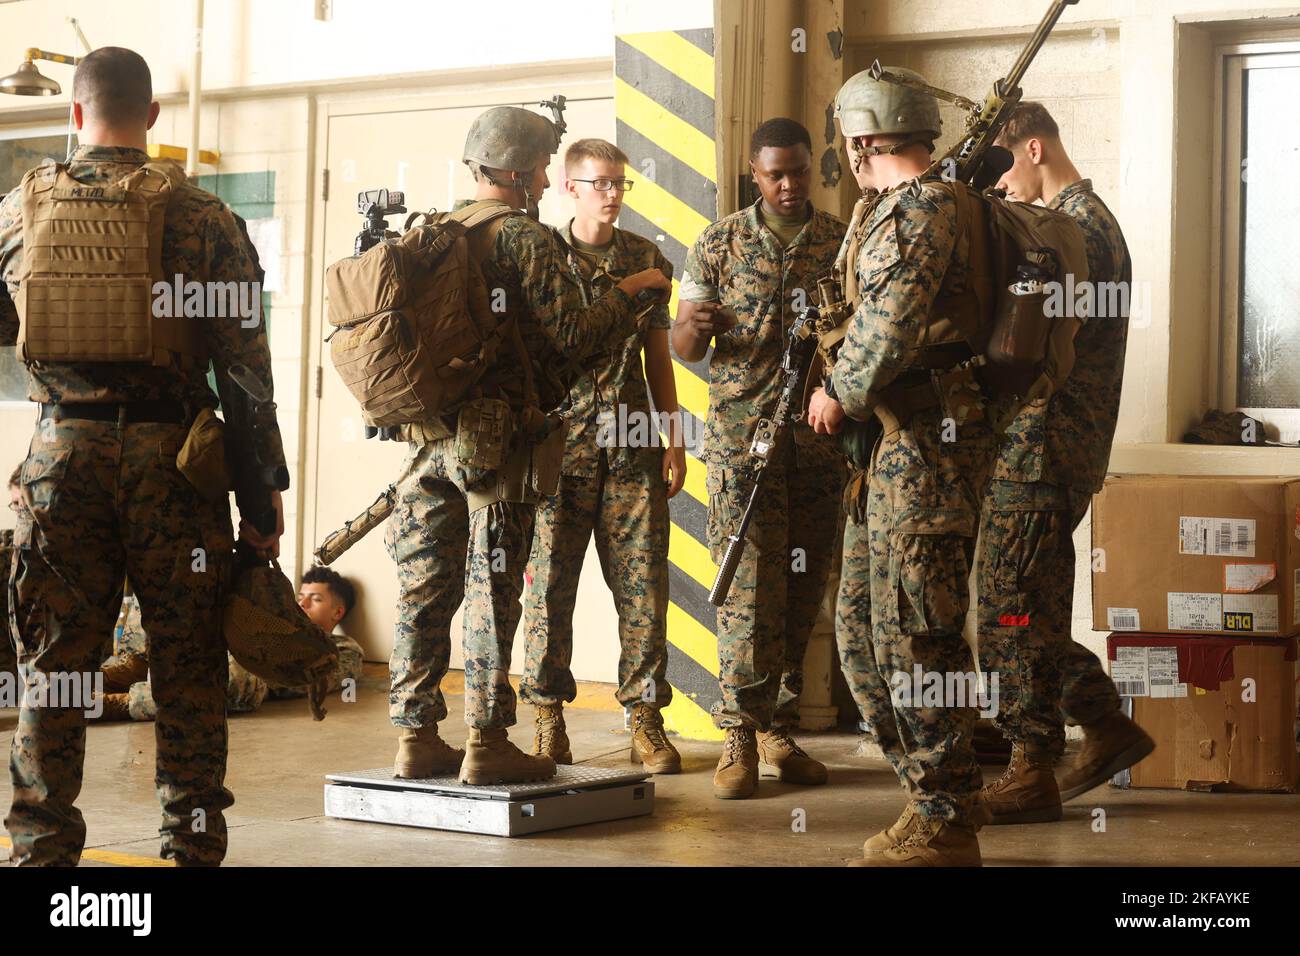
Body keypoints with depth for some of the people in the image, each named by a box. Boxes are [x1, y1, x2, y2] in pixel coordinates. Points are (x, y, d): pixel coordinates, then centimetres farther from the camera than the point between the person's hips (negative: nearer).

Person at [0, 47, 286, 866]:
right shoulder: (201, 217, -4)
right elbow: (245, 369, -5)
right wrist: (262, 503, -1)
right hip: (170, 458, -2)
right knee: (187, 661, 7)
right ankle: (193, 844, 11)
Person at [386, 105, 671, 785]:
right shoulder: (525, 237, -8)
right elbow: (573, 334, -13)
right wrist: (627, 291, 0)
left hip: (427, 435, 7)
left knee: (424, 587, 8)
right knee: (492, 590, -2)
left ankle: (417, 736, 13)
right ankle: (486, 743, 1)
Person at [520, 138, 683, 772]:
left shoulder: (646, 260, 12)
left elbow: (658, 357, 15)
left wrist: (675, 442, 10)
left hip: (632, 441, 2)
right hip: (560, 439, -2)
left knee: (643, 580, -1)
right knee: (550, 579, 0)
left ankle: (645, 719, 6)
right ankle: (548, 720, 10)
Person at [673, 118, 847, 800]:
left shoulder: (844, 244, 8)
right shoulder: (719, 245, 5)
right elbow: (683, 346, 5)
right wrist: (694, 327, -19)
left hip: (821, 437, 2)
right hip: (742, 436, -2)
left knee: (802, 590, 4)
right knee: (750, 589, -8)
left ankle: (776, 730, 14)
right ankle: (740, 737, -1)